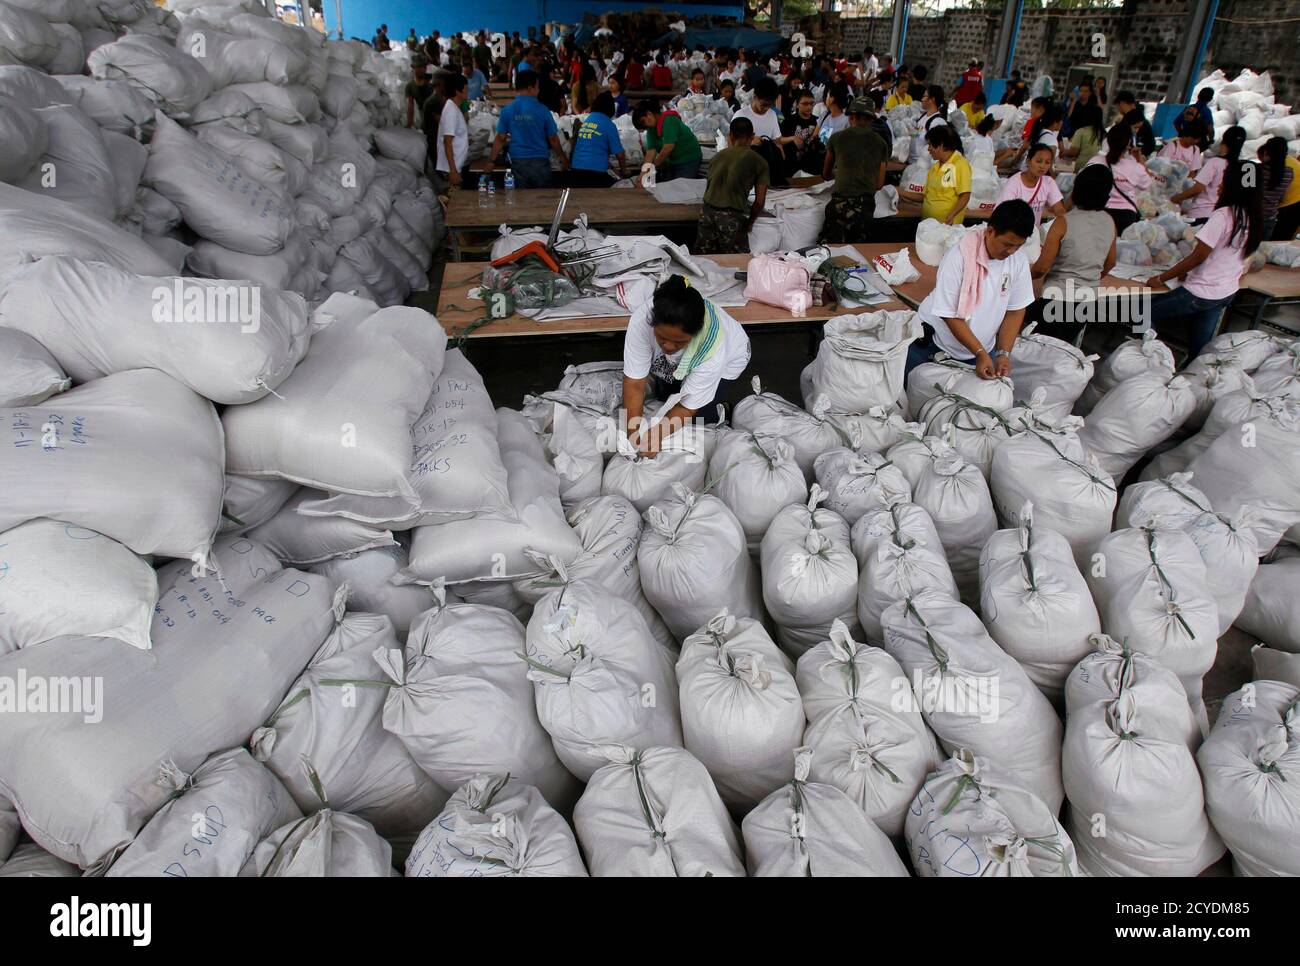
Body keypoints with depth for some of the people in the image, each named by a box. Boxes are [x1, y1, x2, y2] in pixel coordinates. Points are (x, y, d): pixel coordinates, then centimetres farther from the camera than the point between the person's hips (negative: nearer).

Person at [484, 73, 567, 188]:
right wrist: (562, 157, 14)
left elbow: (500, 139, 0)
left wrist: (491, 160, 9)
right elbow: (553, 139, -1)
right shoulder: (542, 109, -7)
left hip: (518, 161, 2)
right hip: (540, 161, -2)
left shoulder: (507, 110, -2)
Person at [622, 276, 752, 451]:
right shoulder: (642, 319, -41)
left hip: (728, 359, -3)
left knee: (699, 417, -15)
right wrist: (634, 432, -41)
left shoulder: (712, 347, -44)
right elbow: (634, 384, -34)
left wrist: (656, 437, -43)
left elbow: (687, 408, -33)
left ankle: (717, 402, 14)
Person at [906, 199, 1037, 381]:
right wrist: (980, 353, -26)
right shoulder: (959, 256, -23)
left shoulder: (1019, 260, -10)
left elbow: (1015, 311, -2)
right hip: (932, 343, -4)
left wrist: (1004, 353, -14)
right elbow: (950, 314, -22)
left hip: (982, 345, 4)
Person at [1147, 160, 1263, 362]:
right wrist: (1189, 273, 16)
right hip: (1228, 292, 8)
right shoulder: (1253, 219, 5)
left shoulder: (1223, 215, -20)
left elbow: (1198, 256, -19)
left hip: (1201, 293, -8)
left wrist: (1161, 278, -12)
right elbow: (1223, 255, 12)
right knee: (1199, 349, 15)